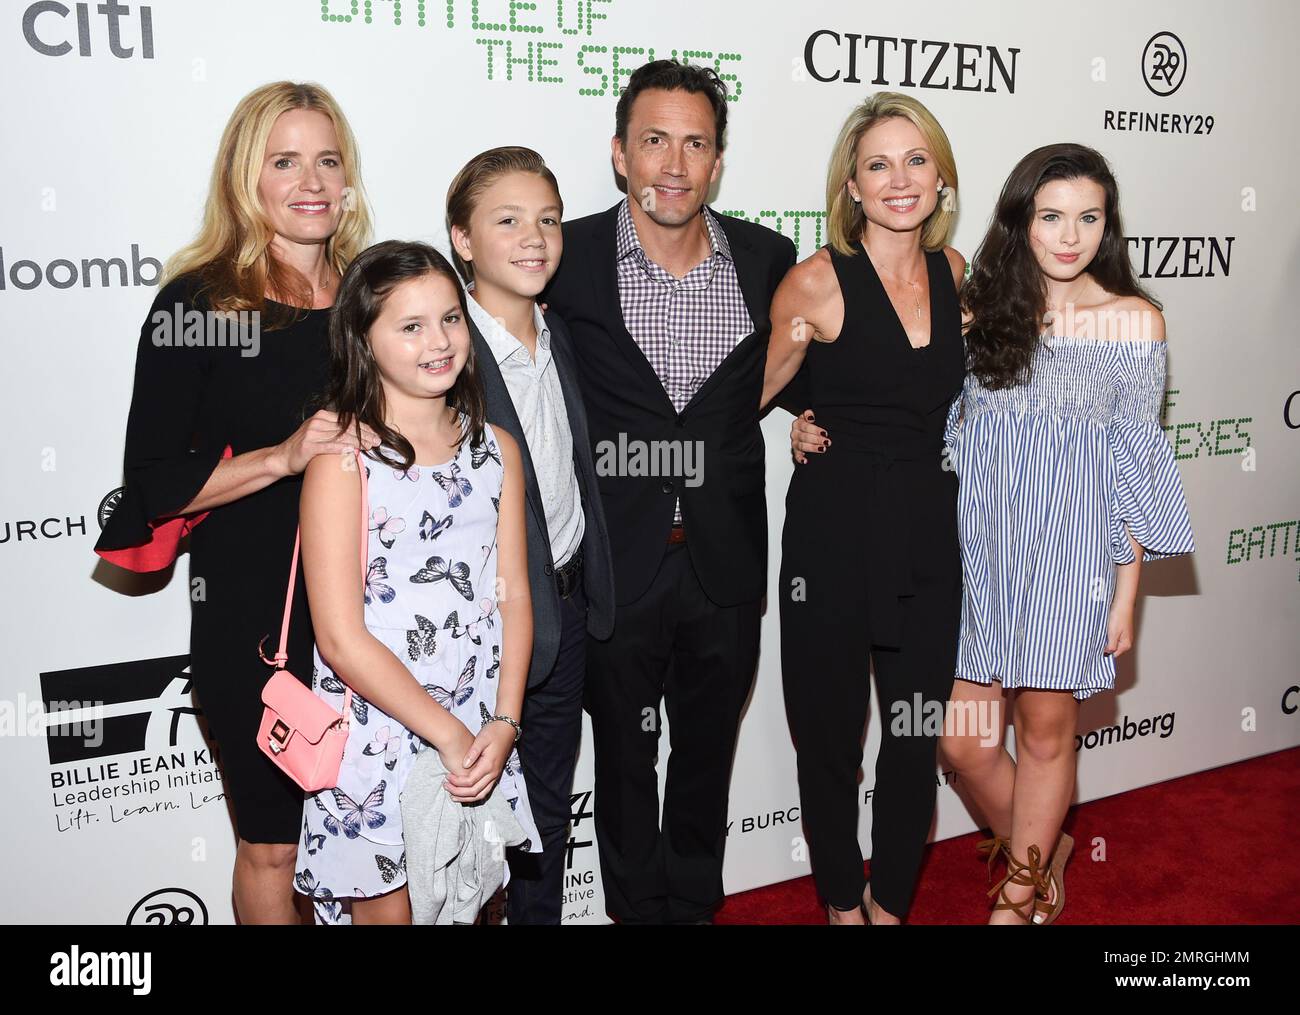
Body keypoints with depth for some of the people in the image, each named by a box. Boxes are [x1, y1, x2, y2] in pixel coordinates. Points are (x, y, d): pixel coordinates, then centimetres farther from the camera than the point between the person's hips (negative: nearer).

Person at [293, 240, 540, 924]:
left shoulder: (496, 450, 5)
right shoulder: (343, 457, -11)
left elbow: (514, 597, 4)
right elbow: (341, 638, -14)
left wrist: (503, 724, -7)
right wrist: (448, 734, -12)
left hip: (481, 743, 4)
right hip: (377, 738, -4)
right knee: (386, 907, 10)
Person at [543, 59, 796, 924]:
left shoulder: (768, 258, 0)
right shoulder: (570, 257, -7)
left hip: (726, 563, 2)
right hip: (616, 561, -2)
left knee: (707, 757, 19)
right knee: (625, 757, 16)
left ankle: (696, 906, 41)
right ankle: (637, 908, 39)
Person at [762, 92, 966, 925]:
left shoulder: (953, 270, 6)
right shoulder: (818, 280, -9)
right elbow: (747, 396, -3)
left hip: (930, 539, 4)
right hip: (835, 535, -4)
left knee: (919, 737, 12)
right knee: (831, 733, 10)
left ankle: (891, 904, 34)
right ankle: (843, 903, 34)